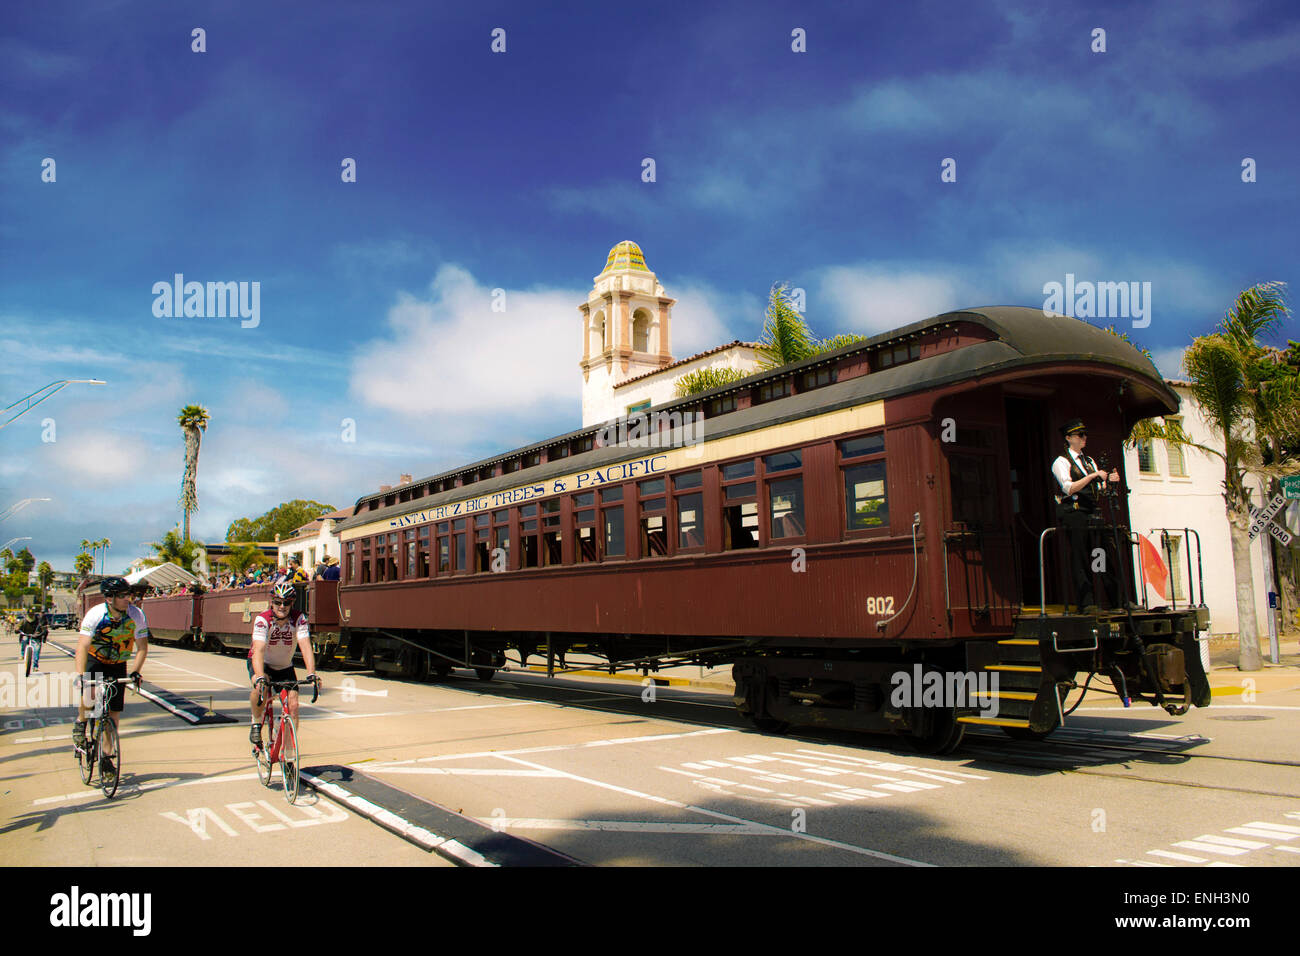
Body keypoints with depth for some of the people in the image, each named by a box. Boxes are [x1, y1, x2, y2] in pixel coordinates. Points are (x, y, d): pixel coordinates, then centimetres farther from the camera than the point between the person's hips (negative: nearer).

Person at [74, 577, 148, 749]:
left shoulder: (137, 615, -19)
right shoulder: (95, 614, -23)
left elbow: (142, 647, -15)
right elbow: (82, 646, -28)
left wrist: (135, 672, -27)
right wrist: (80, 675, -39)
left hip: (118, 665, 2)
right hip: (95, 660, -2)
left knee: (115, 711, -1)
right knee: (88, 693, -28)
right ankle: (80, 722, 4)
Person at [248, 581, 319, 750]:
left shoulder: (299, 619, -21)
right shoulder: (262, 619, -26)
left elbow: (305, 647, -30)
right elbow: (258, 650, -38)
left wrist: (311, 674, -45)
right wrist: (260, 677, -54)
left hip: (285, 666, 2)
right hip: (262, 663, -2)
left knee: (293, 706, -11)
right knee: (260, 687, -34)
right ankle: (256, 722, -5)